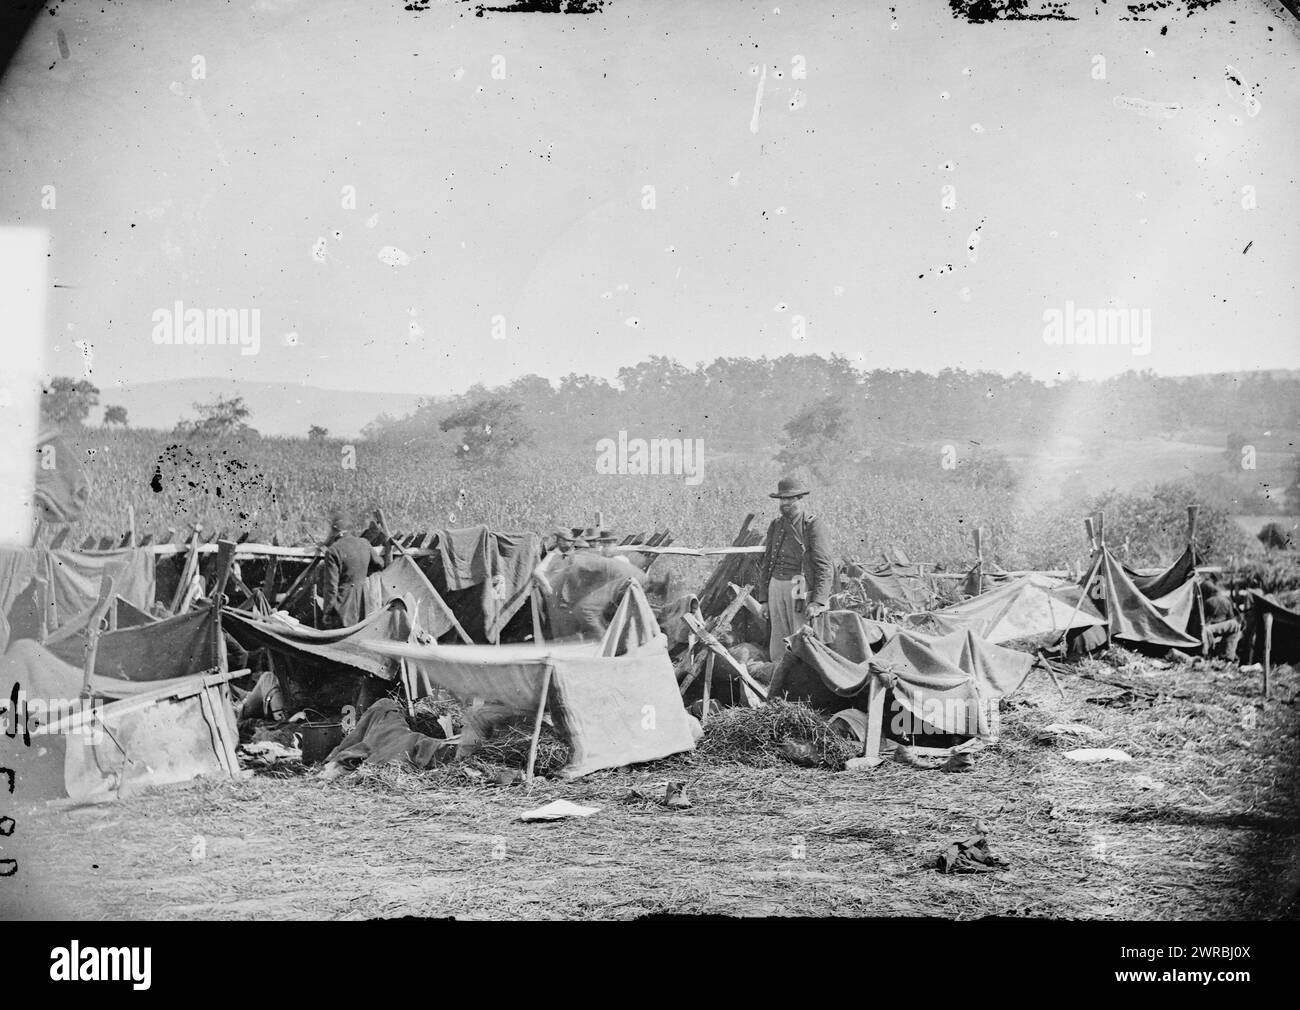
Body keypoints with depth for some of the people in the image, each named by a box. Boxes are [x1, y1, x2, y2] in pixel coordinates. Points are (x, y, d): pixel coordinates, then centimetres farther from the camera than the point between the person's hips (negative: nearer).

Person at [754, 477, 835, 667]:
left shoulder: (815, 526, -5)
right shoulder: (775, 525, 15)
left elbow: (824, 567, -11)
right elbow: (765, 564, 19)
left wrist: (818, 602, -19)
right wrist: (763, 599, 14)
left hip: (801, 588, -6)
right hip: (776, 587, 6)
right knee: (778, 643, 6)